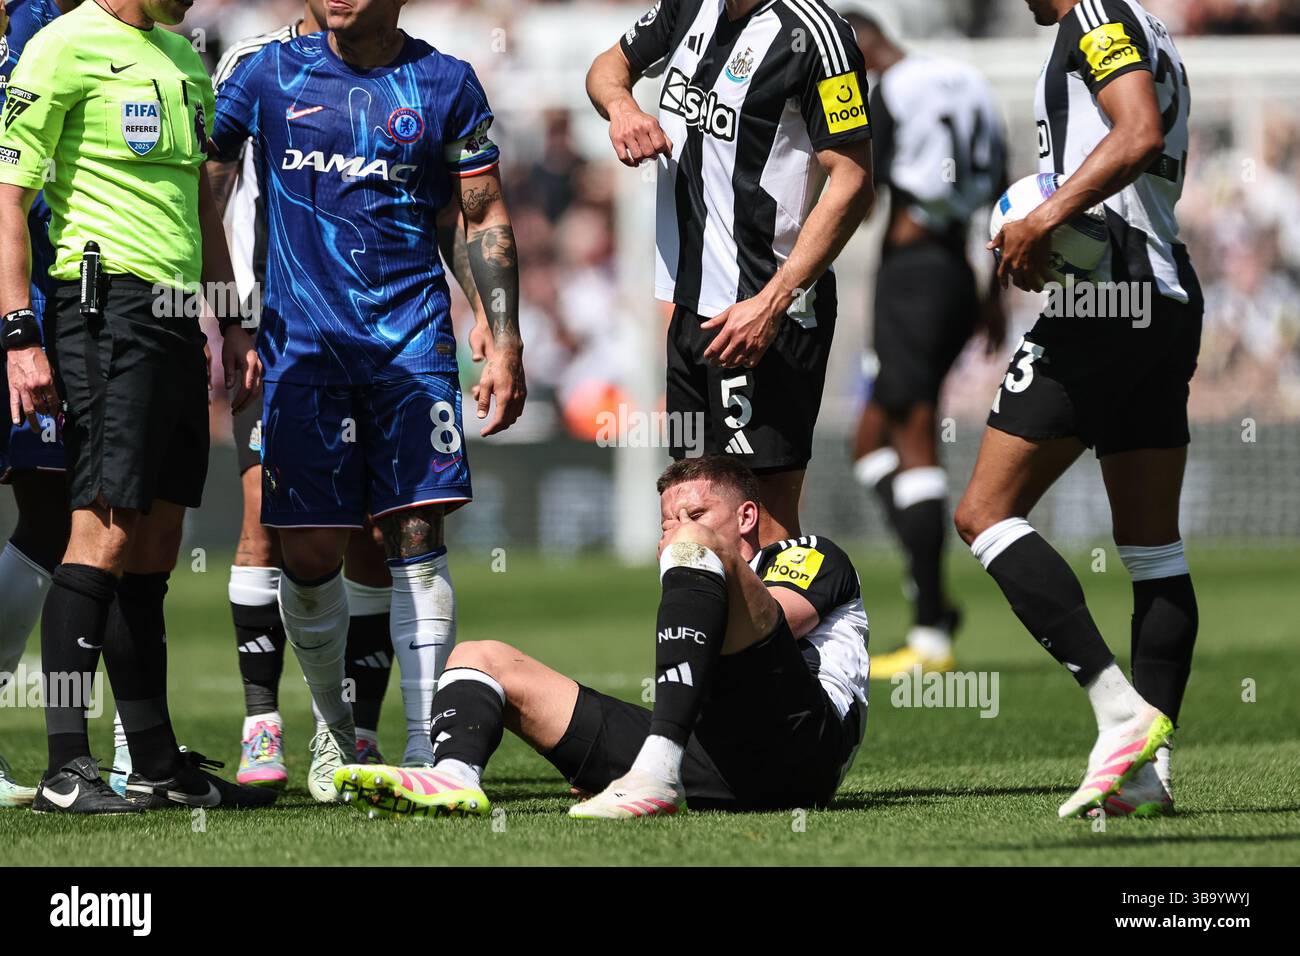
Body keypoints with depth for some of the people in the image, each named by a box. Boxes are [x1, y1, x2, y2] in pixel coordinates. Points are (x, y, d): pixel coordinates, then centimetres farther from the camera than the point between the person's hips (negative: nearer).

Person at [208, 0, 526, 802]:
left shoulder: (445, 85, 6)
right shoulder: (269, 76, 6)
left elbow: (487, 217, 9)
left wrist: (506, 343, 3)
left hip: (411, 336, 0)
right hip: (302, 339, 1)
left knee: (417, 535, -7)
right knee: (309, 551, -1)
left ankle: (426, 744, -4)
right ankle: (336, 734, 19)